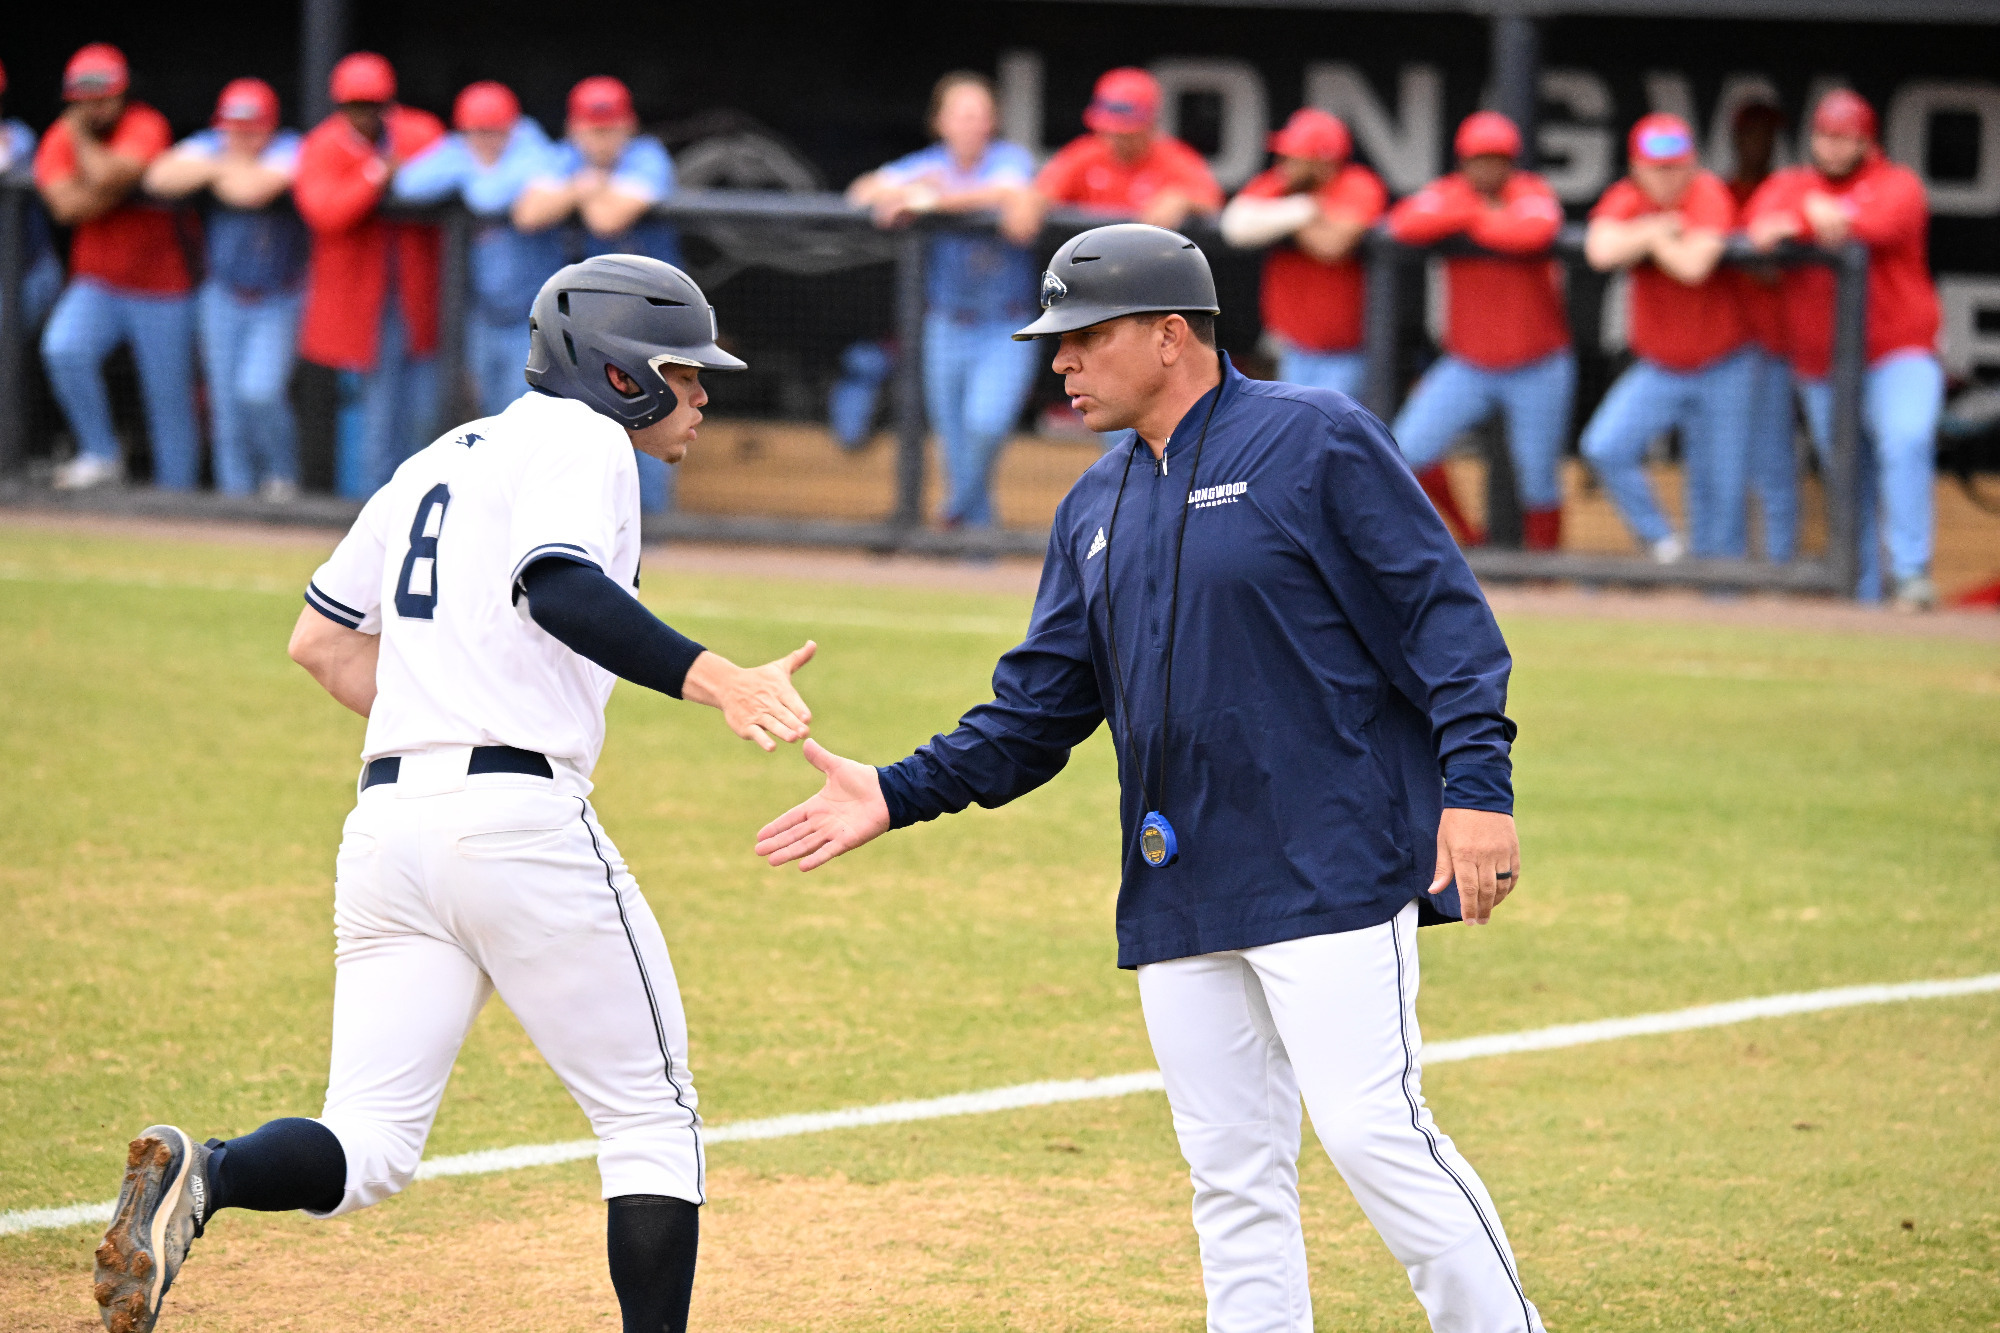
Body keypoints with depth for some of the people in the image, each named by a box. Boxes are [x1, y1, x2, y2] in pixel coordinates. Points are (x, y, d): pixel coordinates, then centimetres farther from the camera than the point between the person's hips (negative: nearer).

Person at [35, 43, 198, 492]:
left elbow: (106, 176, -28)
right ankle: (100, 455, -10)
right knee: (63, 347, -25)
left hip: (161, 290, -2)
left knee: (169, 400, 0)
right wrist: (126, 186, -21)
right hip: (97, 284, 2)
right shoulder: (58, 140, 0)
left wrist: (81, 136, -13)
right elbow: (66, 206, -15)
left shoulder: (146, 127, -11)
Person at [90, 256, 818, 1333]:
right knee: (650, 1120, 6)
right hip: (520, 823, -7)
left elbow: (319, 640, 26)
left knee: (367, 1153, 1)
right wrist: (710, 678, -31)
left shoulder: (445, 458, 23)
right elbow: (556, 587, -22)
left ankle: (205, 1175, -27)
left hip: (386, 826, 7)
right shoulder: (579, 438, -1)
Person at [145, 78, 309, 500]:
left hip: (279, 302, -5)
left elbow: (251, 190, -36)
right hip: (224, 298, 5)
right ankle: (236, 494, 15)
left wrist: (218, 167, -17)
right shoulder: (209, 146, -3)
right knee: (226, 406, 4)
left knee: (259, 391, -18)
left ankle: (282, 477, 6)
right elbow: (159, 178, -20)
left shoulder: (288, 151, -17)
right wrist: (214, 166, -23)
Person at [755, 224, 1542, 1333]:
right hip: (1179, 896, 7)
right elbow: (1038, 708, 17)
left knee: (1373, 1136, -15)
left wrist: (1476, 783, -19)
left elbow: (1442, 611, -9)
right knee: (1231, 1168, 6)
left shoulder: (1316, 443, -5)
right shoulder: (1096, 510, 17)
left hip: (1331, 868, -7)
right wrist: (902, 795, 5)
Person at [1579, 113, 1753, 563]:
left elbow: (1693, 267, -31)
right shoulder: (1625, 200, -4)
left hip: (1723, 369, -3)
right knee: (1605, 448, -16)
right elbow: (1600, 252, -25)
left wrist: (1644, 238, -16)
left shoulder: (1707, 194, -15)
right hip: (1658, 369, 3)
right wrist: (1659, 230, -23)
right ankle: (1662, 543, -1)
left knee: (1719, 488, 0)